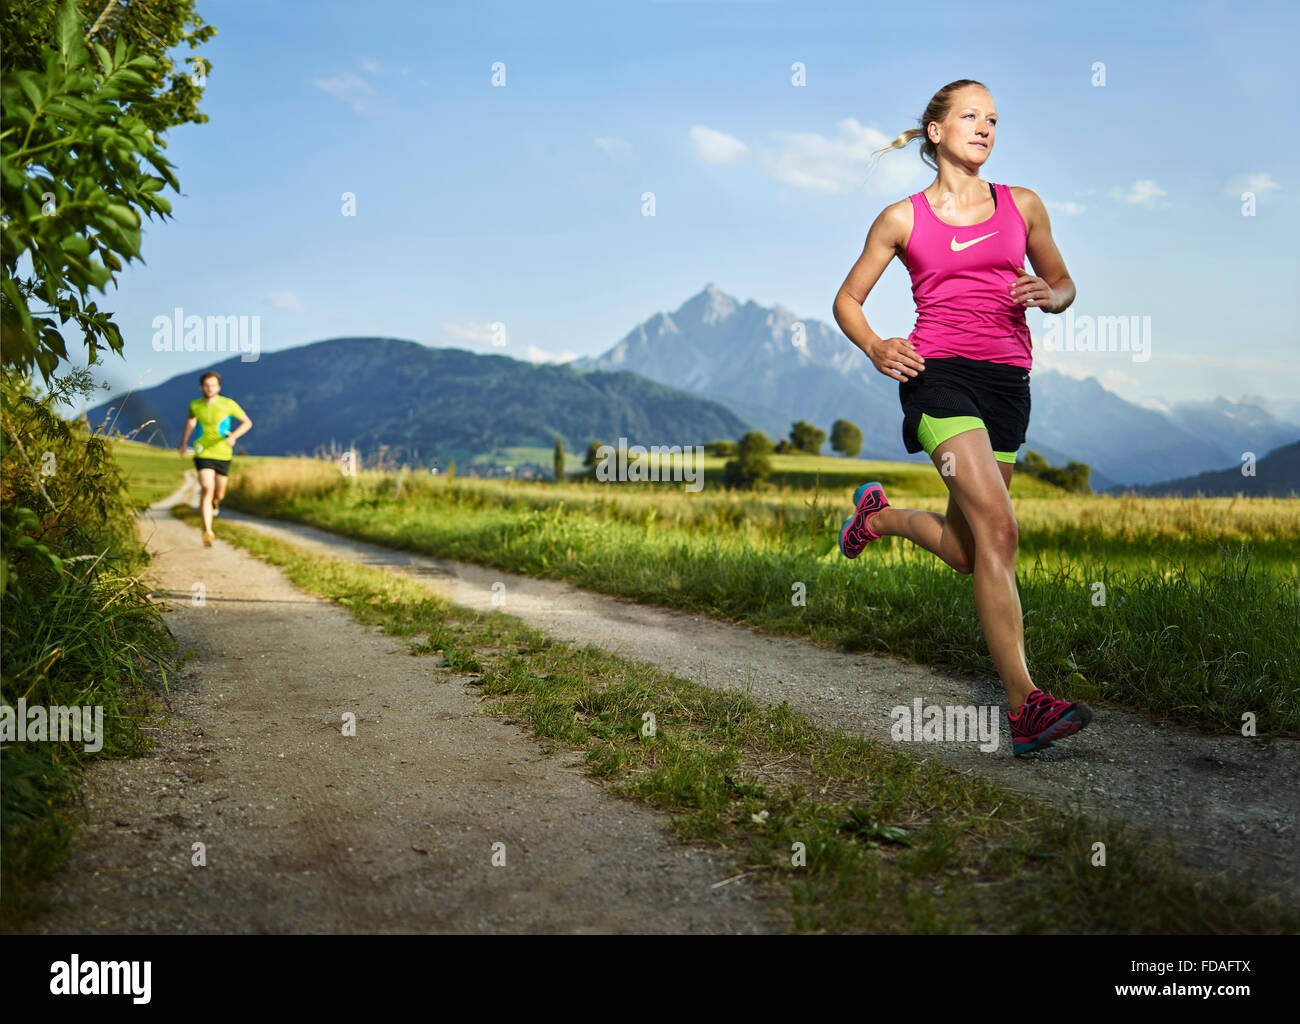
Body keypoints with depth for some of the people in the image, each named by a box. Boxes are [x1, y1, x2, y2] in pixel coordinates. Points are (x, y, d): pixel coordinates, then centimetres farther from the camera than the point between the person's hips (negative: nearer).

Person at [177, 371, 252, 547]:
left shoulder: (228, 404, -8)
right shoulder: (195, 405, -1)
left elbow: (247, 422, 0)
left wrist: (234, 435, -19)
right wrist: (183, 443, 30)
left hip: (223, 454, 1)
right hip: (203, 454, -1)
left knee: (219, 494, 14)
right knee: (207, 490, -19)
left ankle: (215, 501, 55)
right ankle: (207, 532, -20)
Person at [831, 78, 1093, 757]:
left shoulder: (1022, 206, 14)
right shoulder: (903, 219, 6)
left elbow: (1063, 285, 23)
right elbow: (847, 300, 12)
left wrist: (1049, 296, -2)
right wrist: (876, 348, -9)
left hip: (1006, 381, 5)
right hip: (937, 371, -5)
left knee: (966, 552, 10)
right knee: (998, 527, -23)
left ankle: (880, 515, 42)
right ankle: (1024, 703, -22)